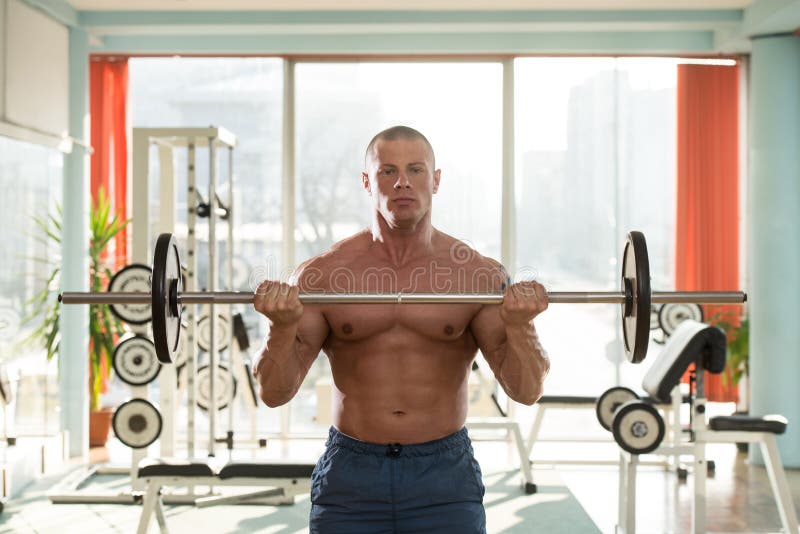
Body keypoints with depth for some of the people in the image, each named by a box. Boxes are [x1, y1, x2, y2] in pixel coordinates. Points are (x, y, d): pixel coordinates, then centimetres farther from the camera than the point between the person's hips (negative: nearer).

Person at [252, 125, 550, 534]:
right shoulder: (322, 275, -3)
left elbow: (526, 390, -7)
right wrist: (284, 327, -25)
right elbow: (274, 392, -6)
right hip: (349, 479, 0)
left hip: (445, 478, 0)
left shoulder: (478, 274, -2)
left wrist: (518, 325, -26)